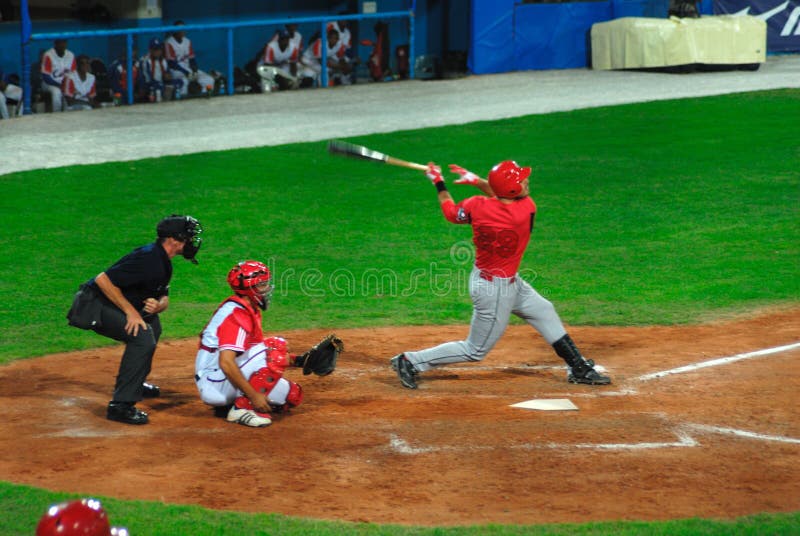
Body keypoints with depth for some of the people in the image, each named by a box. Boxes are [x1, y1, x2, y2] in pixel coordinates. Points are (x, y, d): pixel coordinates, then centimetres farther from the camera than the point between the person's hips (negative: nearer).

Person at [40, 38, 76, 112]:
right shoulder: (48, 55, -15)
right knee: (56, 92, -35)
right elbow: (46, 77, -15)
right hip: (50, 84, -4)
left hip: (66, 83, 4)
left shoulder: (71, 55, 0)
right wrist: (60, 85, -23)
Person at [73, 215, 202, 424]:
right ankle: (121, 405, -24)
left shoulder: (163, 262, 9)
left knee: (152, 323, 26)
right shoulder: (148, 259, -23)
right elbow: (103, 279, -27)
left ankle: (134, 383, 37)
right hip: (94, 305, -11)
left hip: (111, 305, 11)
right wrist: (130, 311, -23)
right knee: (143, 337, -24)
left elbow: (164, 298, 18)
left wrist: (158, 305, -7)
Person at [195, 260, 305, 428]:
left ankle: (228, 405, 9)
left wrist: (296, 361, 6)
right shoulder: (236, 314, -18)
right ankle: (242, 408, -20)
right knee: (275, 346, -24)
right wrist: (254, 396, -29)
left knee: (293, 395, 6)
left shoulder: (250, 311, 13)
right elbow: (226, 363, -29)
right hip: (214, 385, -10)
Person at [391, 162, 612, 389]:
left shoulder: (477, 205, -14)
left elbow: (450, 213, 6)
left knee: (544, 312, 22)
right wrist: (477, 181, -3)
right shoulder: (527, 210, -26)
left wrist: (439, 183, 17)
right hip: (496, 290, -8)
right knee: (475, 351, 7)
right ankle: (411, 362, 10)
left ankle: (579, 369, 34)